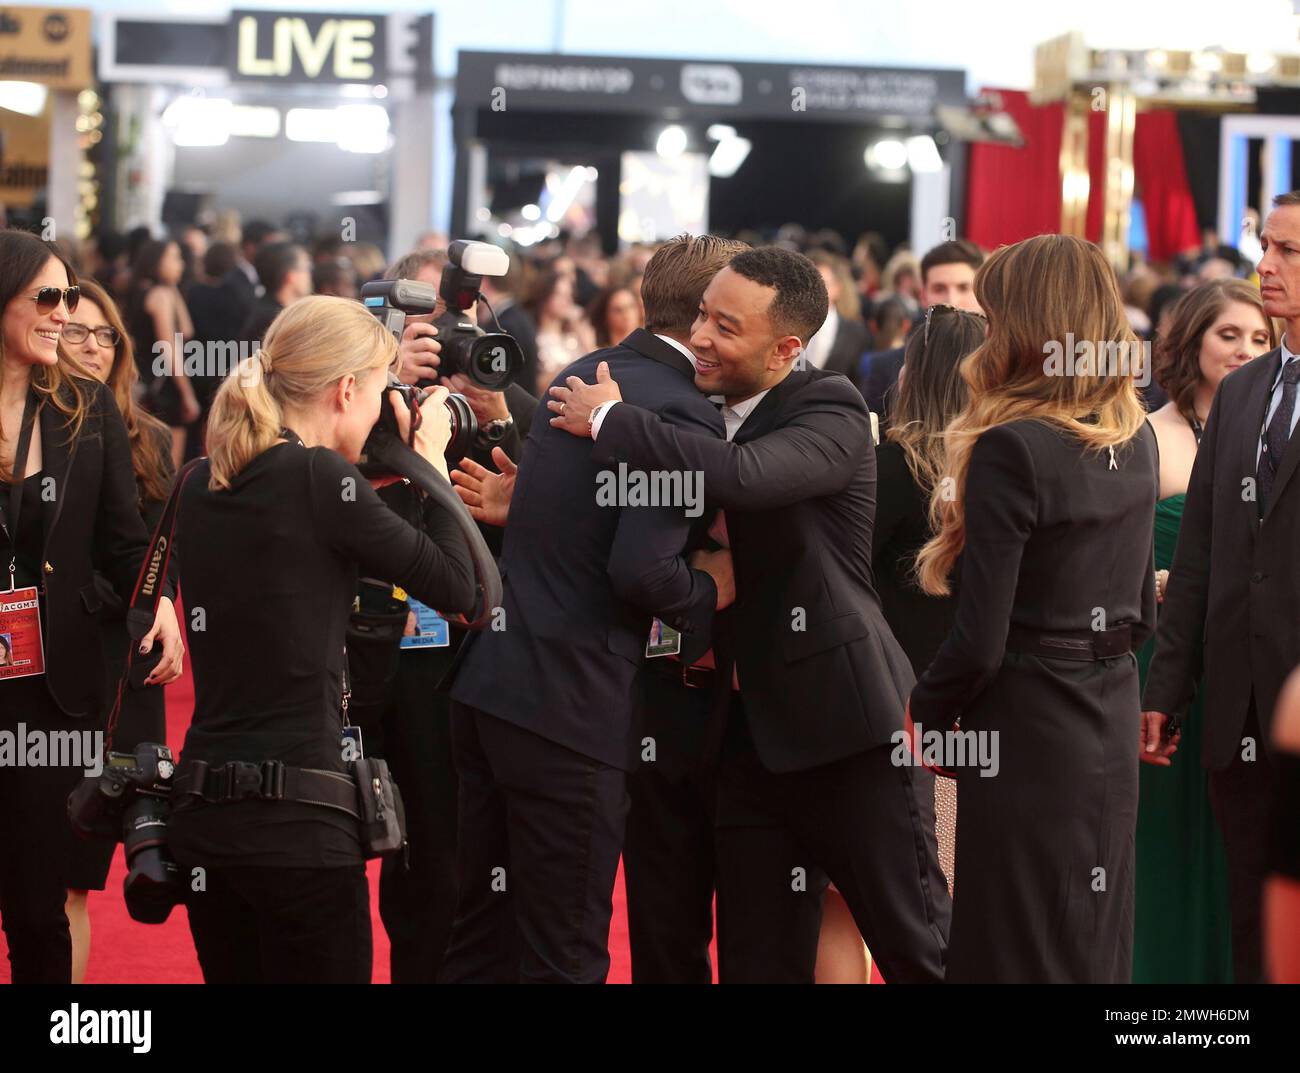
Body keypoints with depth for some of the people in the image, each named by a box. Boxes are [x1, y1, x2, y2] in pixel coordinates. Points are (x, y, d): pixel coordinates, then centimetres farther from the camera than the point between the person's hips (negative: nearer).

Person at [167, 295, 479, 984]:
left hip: (203, 814, 7)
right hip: (295, 823, -7)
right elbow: (456, 589, -5)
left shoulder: (203, 487, 9)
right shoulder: (320, 478, -11)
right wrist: (430, 460, 6)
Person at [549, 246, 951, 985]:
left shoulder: (830, 412, -11)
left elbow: (742, 477, -32)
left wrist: (609, 420, -20)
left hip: (849, 729, -7)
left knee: (921, 950, 2)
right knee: (758, 959, 8)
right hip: (753, 733, 7)